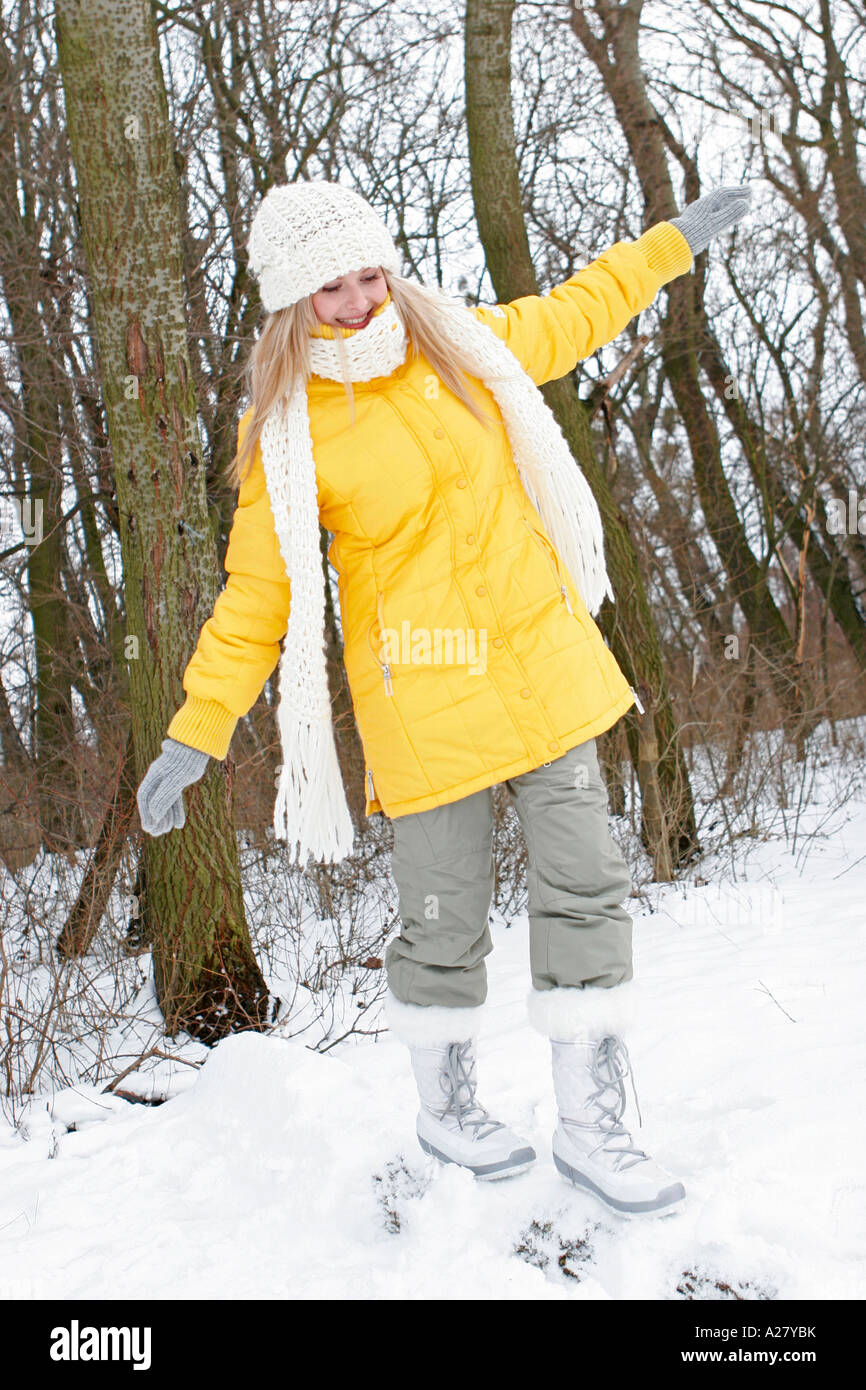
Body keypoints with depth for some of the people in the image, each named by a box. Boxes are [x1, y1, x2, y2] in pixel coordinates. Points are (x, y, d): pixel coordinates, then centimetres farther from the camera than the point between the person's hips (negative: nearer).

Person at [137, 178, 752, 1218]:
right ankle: (446, 1107, 30)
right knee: (447, 923, 2)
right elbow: (257, 589, -5)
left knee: (585, 886, 2)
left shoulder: (463, 344, 6)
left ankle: (590, 1125, 17)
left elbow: (574, 314, 25)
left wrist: (673, 242, 33)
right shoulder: (290, 430, -6)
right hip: (424, 696, -4)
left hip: (545, 668, 5)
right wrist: (195, 732, -10)